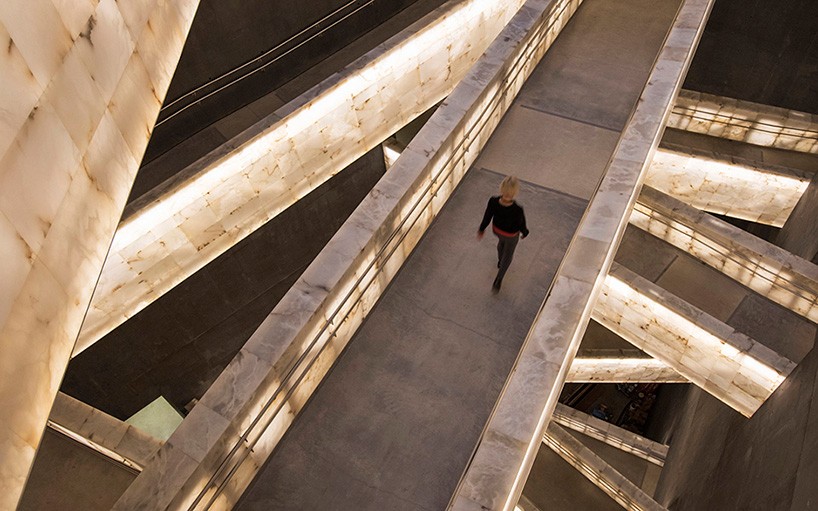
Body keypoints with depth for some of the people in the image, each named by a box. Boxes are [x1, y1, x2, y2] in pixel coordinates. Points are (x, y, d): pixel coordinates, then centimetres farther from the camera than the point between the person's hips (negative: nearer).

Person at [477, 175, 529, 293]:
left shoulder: (493, 202, -34)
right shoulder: (518, 210, -41)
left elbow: (487, 217, -15)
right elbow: (521, 225, -20)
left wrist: (481, 229, 5)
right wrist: (525, 232, 4)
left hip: (496, 229, 3)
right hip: (511, 234, -3)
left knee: (501, 241, 38)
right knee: (508, 255, 26)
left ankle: (500, 261, 67)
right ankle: (498, 281, 38)